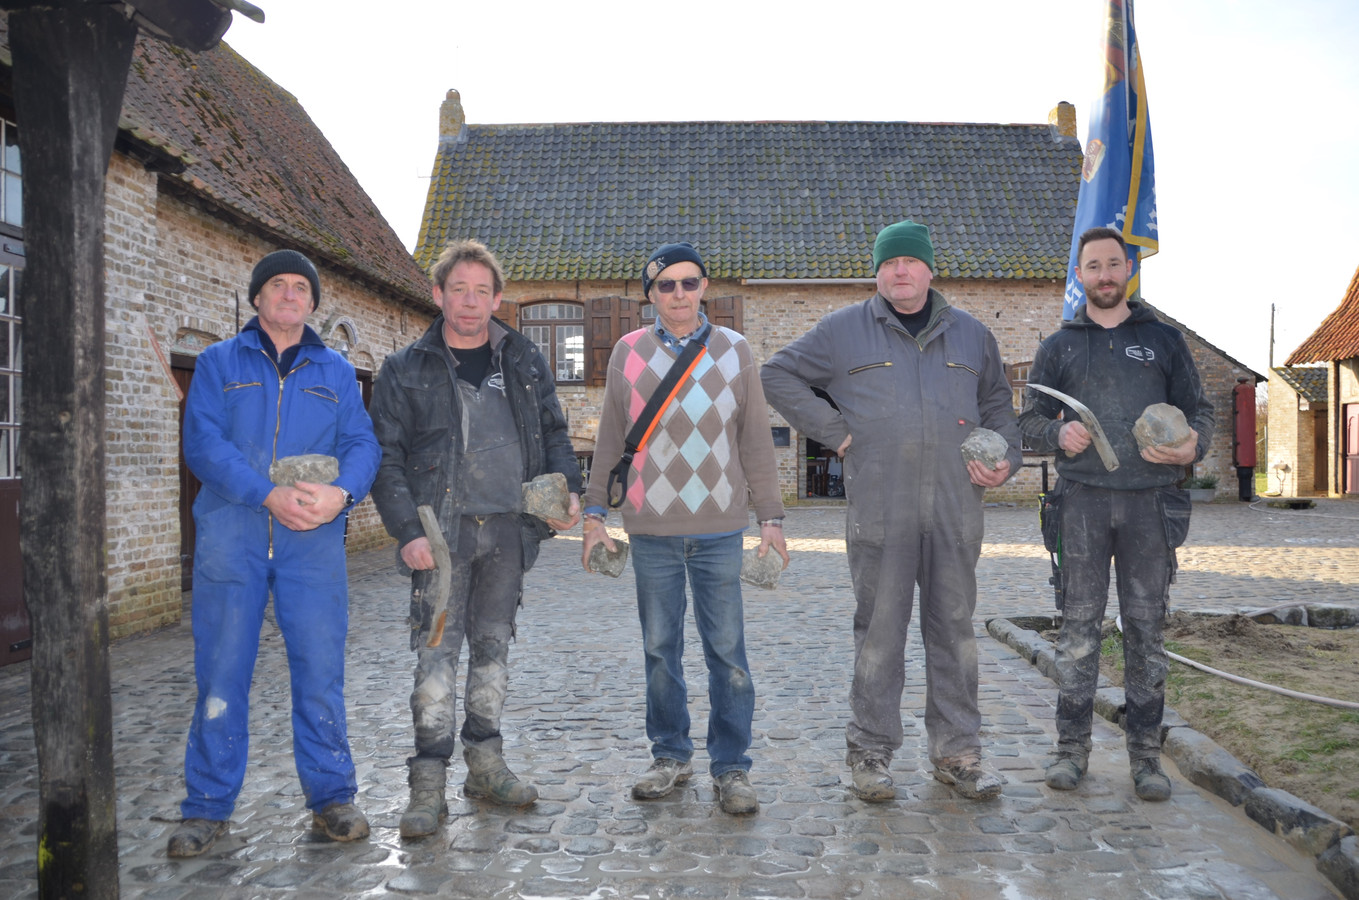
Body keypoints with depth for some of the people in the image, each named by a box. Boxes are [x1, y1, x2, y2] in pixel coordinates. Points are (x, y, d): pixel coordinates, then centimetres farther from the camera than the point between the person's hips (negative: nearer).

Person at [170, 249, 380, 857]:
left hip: (314, 541, 1)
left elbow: (362, 442, 5)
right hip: (231, 538, -1)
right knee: (220, 674, 3)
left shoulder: (335, 371, 15)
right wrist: (268, 495, -17)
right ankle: (208, 807, 17)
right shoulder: (219, 363, 10)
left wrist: (341, 492, -17)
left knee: (320, 669, 1)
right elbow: (202, 442, -4)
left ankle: (331, 796, 15)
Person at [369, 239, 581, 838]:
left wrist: (568, 491, -2)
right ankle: (428, 782, 0)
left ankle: (485, 764, 22)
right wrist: (407, 532, -14)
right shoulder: (405, 370, 1)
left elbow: (553, 433, 15)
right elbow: (386, 458, -3)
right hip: (444, 531, -3)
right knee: (437, 649, -7)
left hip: (509, 529, 3)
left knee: (493, 644, 11)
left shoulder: (524, 360, 10)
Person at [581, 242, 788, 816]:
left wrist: (770, 516, 5)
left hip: (719, 528, 0)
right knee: (660, 650, 10)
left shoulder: (734, 351, 5)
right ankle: (671, 757, 25)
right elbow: (610, 440, 10)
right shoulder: (628, 353, 5)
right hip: (651, 530, 1)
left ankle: (731, 767, 14)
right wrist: (595, 512, 7)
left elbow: (755, 439, 8)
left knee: (727, 651, 2)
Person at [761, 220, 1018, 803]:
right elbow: (778, 376, 8)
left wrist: (1004, 458, 6)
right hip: (879, 509, -3)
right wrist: (834, 430, 0)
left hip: (956, 509, 3)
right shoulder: (843, 330, 7)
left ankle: (956, 752, 19)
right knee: (879, 630, 0)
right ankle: (870, 753, 12)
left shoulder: (971, 335, 16)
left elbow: (997, 404, 25)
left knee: (954, 627, 7)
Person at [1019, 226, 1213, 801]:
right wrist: (1058, 434, -11)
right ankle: (1072, 747, 8)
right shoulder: (1059, 346, 13)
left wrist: (1193, 446, -10)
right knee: (1079, 624, 0)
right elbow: (1030, 418, 12)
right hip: (1082, 500, 0)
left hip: (1150, 501, 0)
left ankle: (1145, 752, 12)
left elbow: (1198, 410, 12)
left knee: (1146, 626, 3)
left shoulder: (1163, 339, 13)